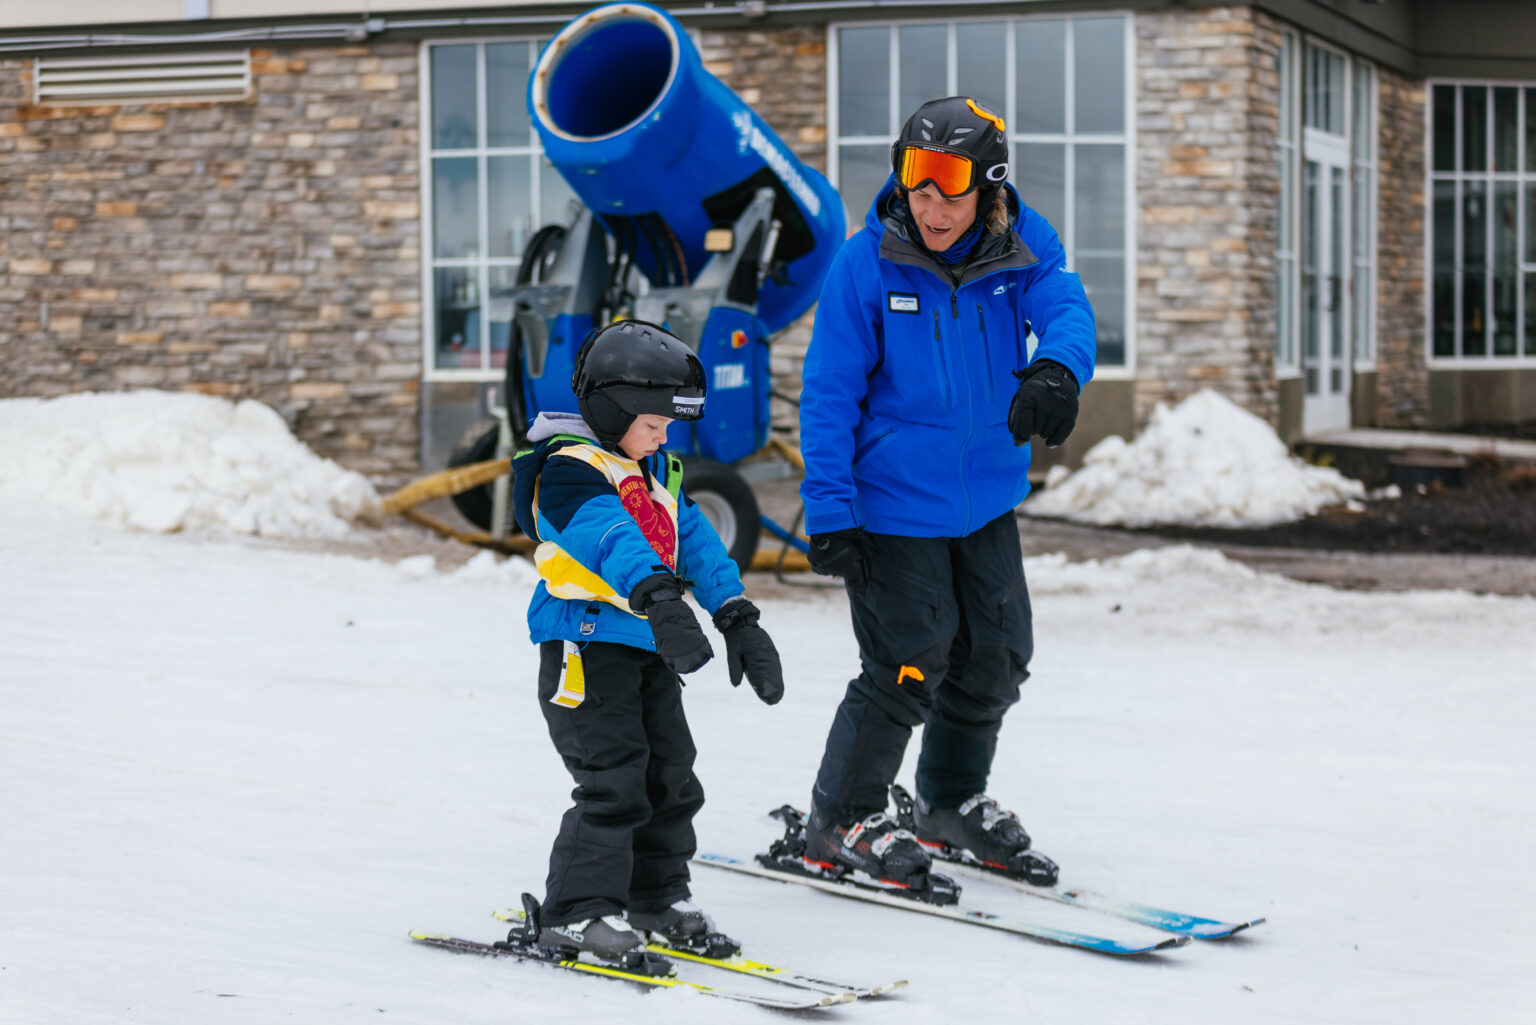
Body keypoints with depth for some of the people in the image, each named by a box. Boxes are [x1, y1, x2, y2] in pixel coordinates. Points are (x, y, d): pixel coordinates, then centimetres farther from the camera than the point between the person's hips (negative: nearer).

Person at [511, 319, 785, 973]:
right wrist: (658, 597, -50)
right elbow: (605, 533, -33)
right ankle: (576, 914, -6)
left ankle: (656, 896, 28)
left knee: (671, 776, 13)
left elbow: (695, 540, 17)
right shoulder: (569, 471, -15)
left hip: (649, 648, 9)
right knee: (614, 783, -14)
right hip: (587, 644, -9)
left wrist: (738, 619, 8)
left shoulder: (656, 473, 15)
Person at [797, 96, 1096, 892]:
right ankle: (840, 822, 16)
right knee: (909, 665, -4)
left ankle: (952, 803, 37)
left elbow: (1065, 308, -22)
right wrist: (830, 513, -16)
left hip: (987, 499, 5)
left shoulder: (1021, 250, -5)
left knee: (997, 657, 13)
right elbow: (829, 395, -12)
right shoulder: (867, 264, -15)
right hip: (895, 506, -5)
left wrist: (1056, 368, -46)